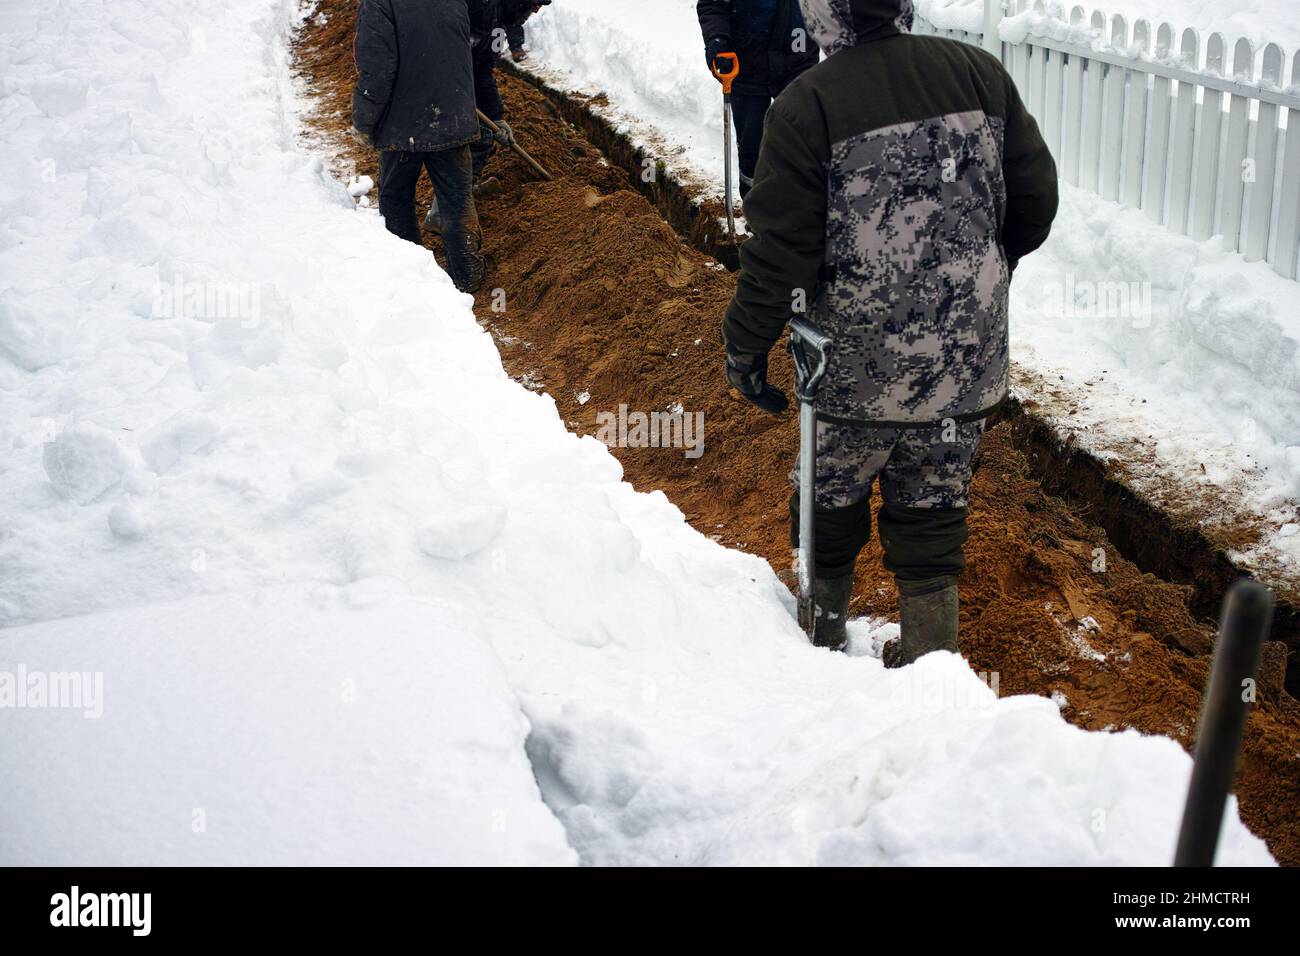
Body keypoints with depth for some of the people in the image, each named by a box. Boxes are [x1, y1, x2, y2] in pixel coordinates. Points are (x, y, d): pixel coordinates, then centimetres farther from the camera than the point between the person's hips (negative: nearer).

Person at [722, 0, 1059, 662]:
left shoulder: (806, 106, -15)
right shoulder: (980, 73, -3)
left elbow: (780, 250, -14)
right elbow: (1037, 199, 4)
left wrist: (746, 347, 0)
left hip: (856, 370, -3)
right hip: (967, 361, 3)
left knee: (832, 498, 19)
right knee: (933, 508, 17)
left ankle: (820, 629, 38)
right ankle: (930, 656, 27)